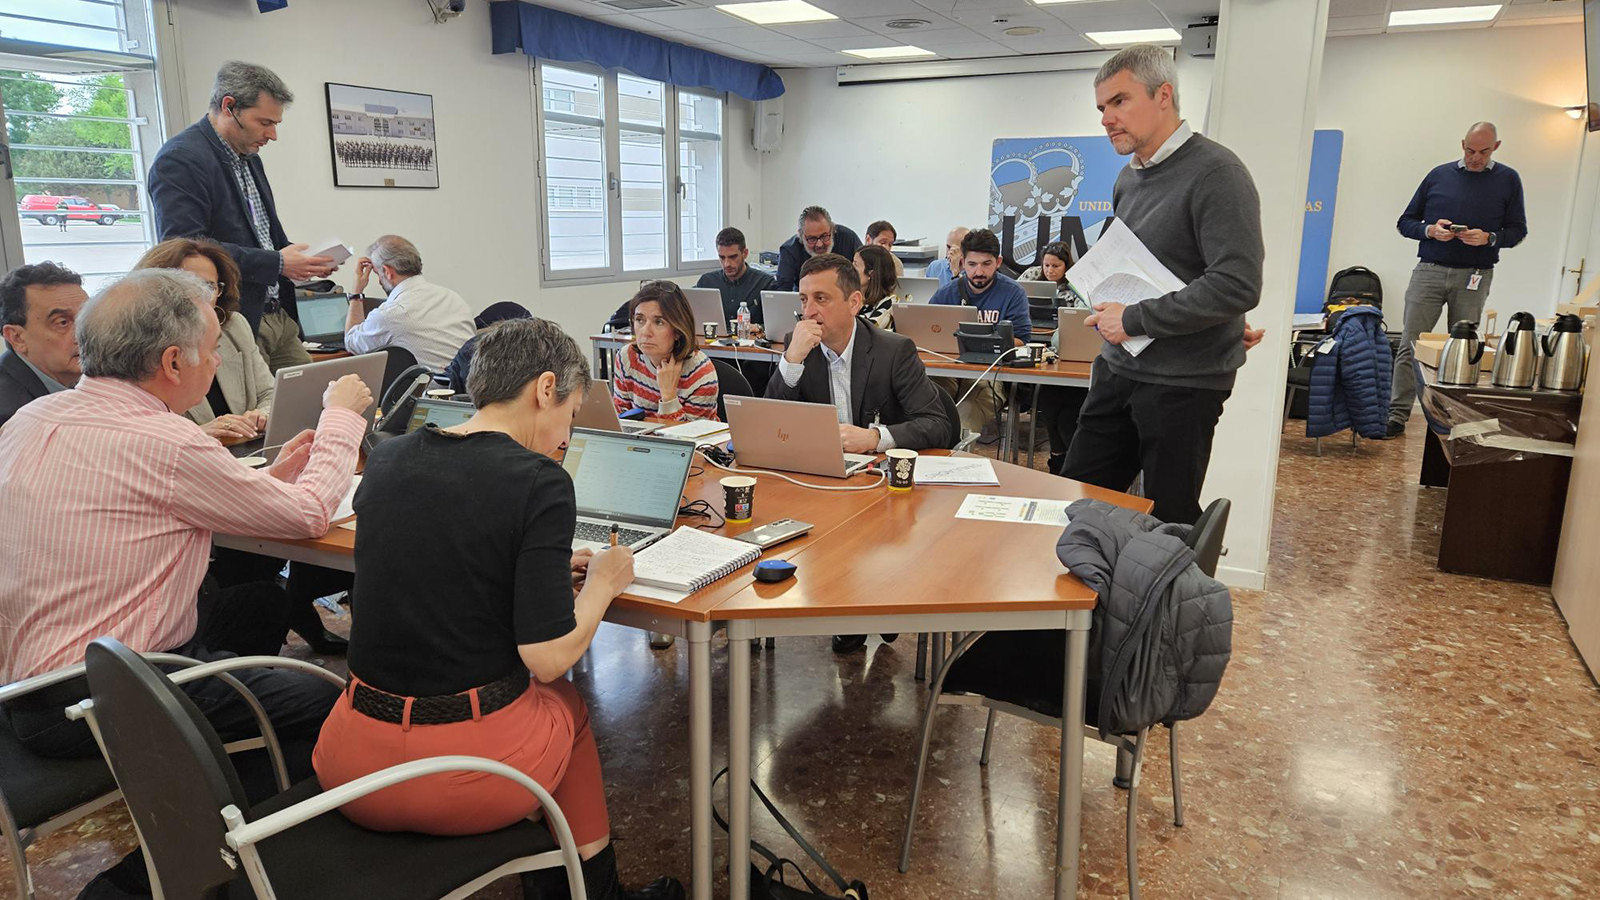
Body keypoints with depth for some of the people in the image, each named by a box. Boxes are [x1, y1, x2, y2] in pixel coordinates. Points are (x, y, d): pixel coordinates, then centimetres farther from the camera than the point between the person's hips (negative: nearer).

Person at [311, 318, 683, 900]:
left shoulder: (385, 459, 2)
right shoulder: (539, 482, -15)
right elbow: (547, 658, -17)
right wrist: (600, 584, 1)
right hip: (466, 770, -5)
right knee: (565, 700, 28)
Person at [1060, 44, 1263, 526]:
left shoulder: (1214, 172, -14)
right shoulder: (1128, 178, 12)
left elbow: (1237, 286, -23)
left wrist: (1135, 319, -18)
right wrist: (1106, 307, 3)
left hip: (1183, 382, -8)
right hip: (1119, 369, 8)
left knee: (1171, 522, 6)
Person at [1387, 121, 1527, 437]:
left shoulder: (1508, 180, 8)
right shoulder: (1439, 175, 9)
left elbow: (1518, 230, 8)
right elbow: (1406, 221, 11)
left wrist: (1489, 238, -12)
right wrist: (1430, 231, -10)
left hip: (1474, 278, 0)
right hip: (1429, 271, 0)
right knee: (1410, 346, -6)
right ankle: (1397, 416, -4)